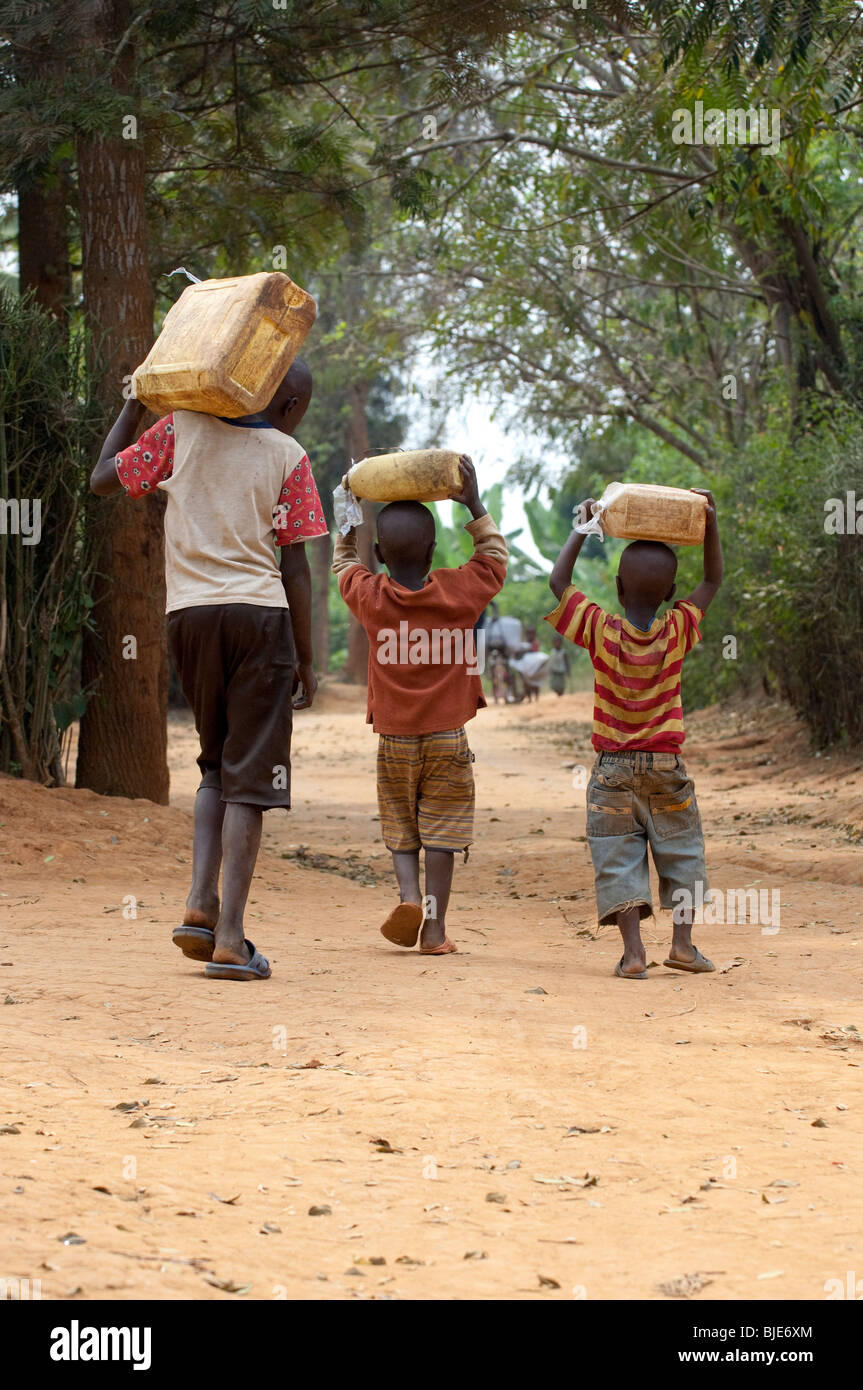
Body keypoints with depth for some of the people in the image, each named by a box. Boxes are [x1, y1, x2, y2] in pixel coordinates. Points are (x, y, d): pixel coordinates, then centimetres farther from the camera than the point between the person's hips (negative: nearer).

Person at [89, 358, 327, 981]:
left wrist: (135, 405, 23)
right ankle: (230, 938, -9)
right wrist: (305, 661, 5)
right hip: (258, 613, -3)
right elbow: (295, 568, -1)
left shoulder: (182, 429, 7)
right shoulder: (288, 457, 2)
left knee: (217, 765, 20)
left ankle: (201, 902, 1)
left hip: (189, 614, 3)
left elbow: (104, 479, 11)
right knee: (249, 776, -2)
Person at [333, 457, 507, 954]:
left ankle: (409, 895, -9)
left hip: (394, 740, 1)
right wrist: (474, 503, 9)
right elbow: (495, 555, 10)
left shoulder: (370, 597, -6)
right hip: (448, 740, -1)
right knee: (441, 834, 3)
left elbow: (345, 563, 16)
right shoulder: (460, 593, -8)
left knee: (401, 831, 13)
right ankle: (435, 927, 1)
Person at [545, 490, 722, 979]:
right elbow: (713, 581, 5)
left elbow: (559, 581, 0)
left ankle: (633, 951, -10)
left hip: (614, 769, -1)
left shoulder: (602, 632, -9)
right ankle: (682, 941, 4)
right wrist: (711, 523, 2)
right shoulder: (676, 633, -7)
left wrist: (585, 527, 5)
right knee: (682, 852, 13)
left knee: (619, 860, 0)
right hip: (667, 766, 1)